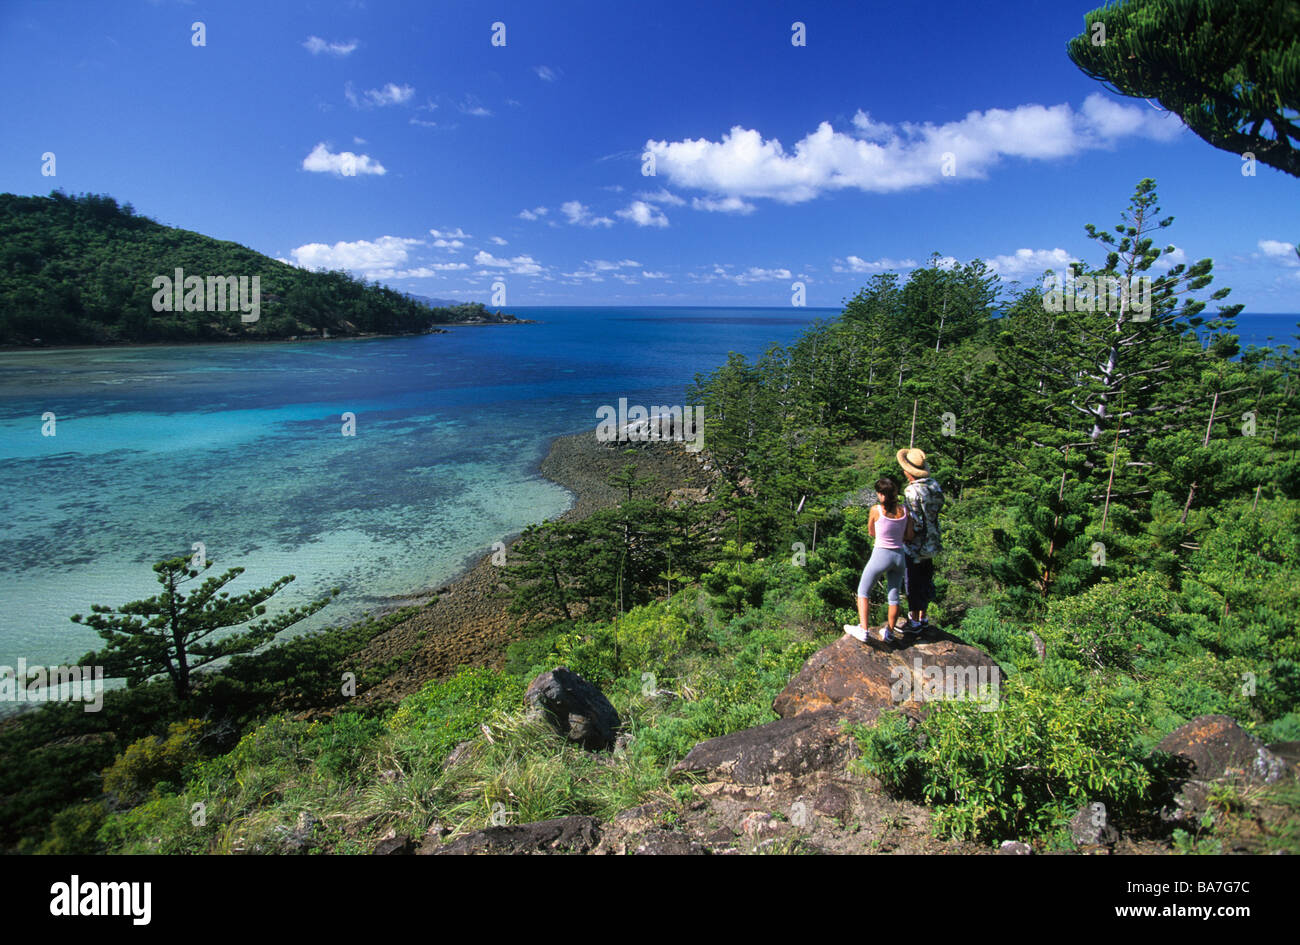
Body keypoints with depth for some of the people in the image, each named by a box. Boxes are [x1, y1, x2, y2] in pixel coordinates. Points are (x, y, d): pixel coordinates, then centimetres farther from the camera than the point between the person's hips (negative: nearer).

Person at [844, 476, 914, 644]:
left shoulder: (876, 510, -13)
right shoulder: (905, 511, -4)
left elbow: (871, 533, 1)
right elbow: (910, 536, 3)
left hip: (881, 555, -4)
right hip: (899, 556, 4)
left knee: (862, 592, 11)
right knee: (894, 596, 17)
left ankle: (863, 630, 2)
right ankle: (889, 633, 28)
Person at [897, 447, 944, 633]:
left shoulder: (912, 491, -24)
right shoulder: (934, 486, 1)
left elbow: (916, 524, -24)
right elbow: (934, 514, 9)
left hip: (915, 547, -8)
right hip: (931, 544, 8)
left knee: (913, 584, 5)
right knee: (925, 581, 19)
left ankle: (914, 622, 16)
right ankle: (923, 618, 31)